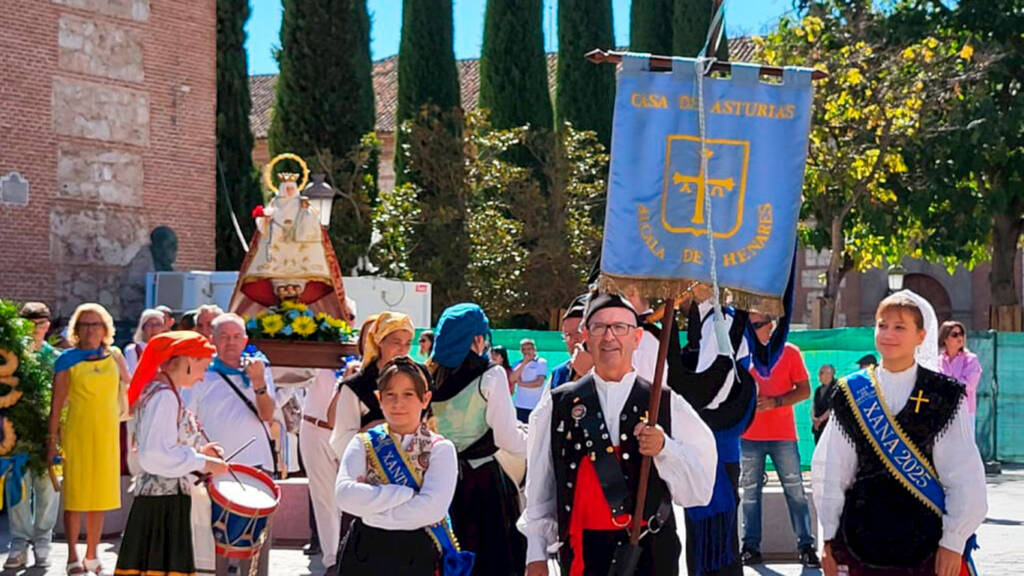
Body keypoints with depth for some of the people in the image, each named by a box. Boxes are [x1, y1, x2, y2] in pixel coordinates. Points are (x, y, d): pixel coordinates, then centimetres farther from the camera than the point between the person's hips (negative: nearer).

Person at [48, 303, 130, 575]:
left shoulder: (114, 356, 7)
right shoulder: (67, 360, -2)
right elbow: (56, 403, -2)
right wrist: (52, 439, -5)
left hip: (107, 432, 3)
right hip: (78, 432, -3)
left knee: (101, 493, 7)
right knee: (76, 494, -1)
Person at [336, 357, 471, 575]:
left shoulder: (440, 449, -1)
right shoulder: (363, 444, 4)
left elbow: (432, 507, -16)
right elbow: (346, 495, -13)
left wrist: (371, 511, -13)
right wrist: (408, 494, -17)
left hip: (418, 558, -1)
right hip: (366, 555, 2)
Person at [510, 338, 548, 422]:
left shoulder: (541, 362, 2)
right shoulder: (519, 364, 15)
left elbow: (539, 382, -8)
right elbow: (512, 380, -2)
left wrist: (521, 383, 0)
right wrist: (524, 363, -3)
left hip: (536, 406, -4)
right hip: (520, 406, 4)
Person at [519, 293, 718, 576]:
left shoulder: (667, 405, 6)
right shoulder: (556, 406, 8)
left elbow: (700, 488, 2)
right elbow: (539, 488, 10)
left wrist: (664, 448, -14)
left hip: (651, 552, 0)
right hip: (584, 552, 1)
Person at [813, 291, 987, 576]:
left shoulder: (943, 397, 0)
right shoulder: (851, 394, 7)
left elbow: (965, 477, -2)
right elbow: (830, 471, 8)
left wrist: (953, 542, -8)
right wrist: (829, 539, 5)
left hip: (927, 540, -2)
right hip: (862, 538, 2)